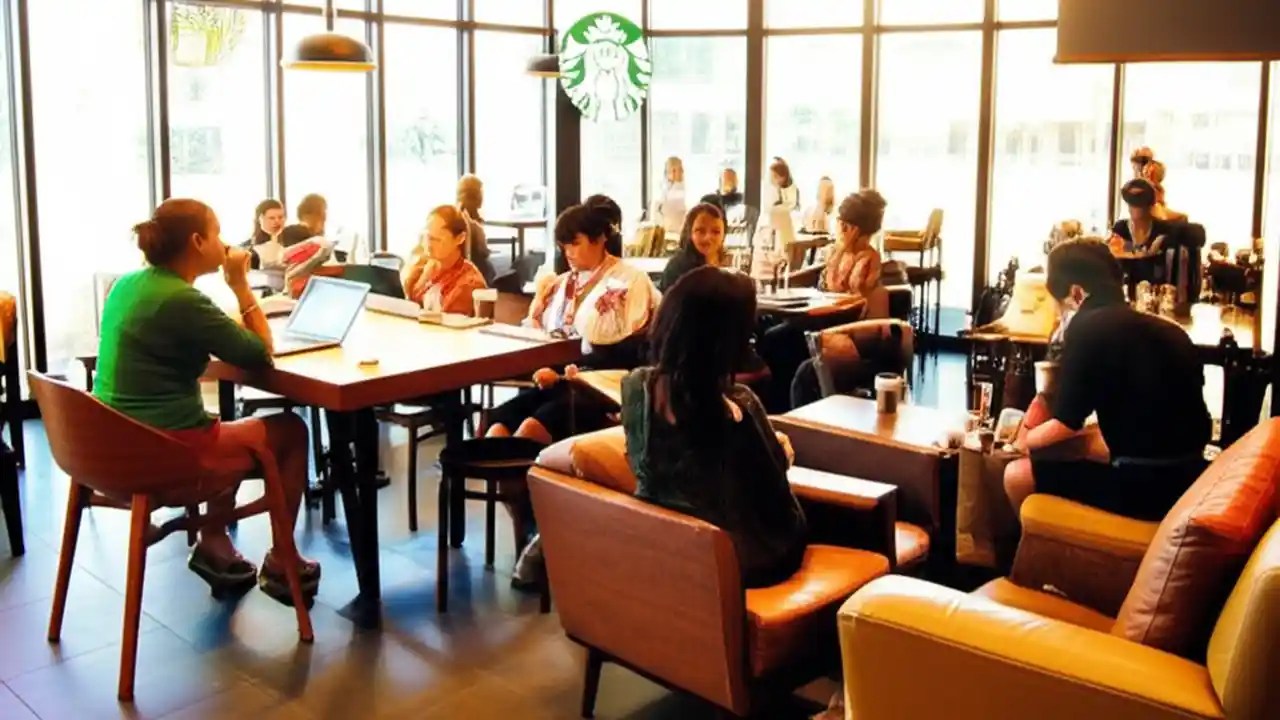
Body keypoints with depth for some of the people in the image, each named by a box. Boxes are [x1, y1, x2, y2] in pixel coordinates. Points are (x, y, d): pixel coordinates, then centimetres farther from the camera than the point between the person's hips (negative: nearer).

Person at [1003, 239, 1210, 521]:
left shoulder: (1088, 328, -8)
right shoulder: (1169, 330, 13)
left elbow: (1066, 425, -7)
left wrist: (1023, 439, 14)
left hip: (1143, 485, -8)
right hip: (1186, 481, 8)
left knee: (1016, 475, 4)